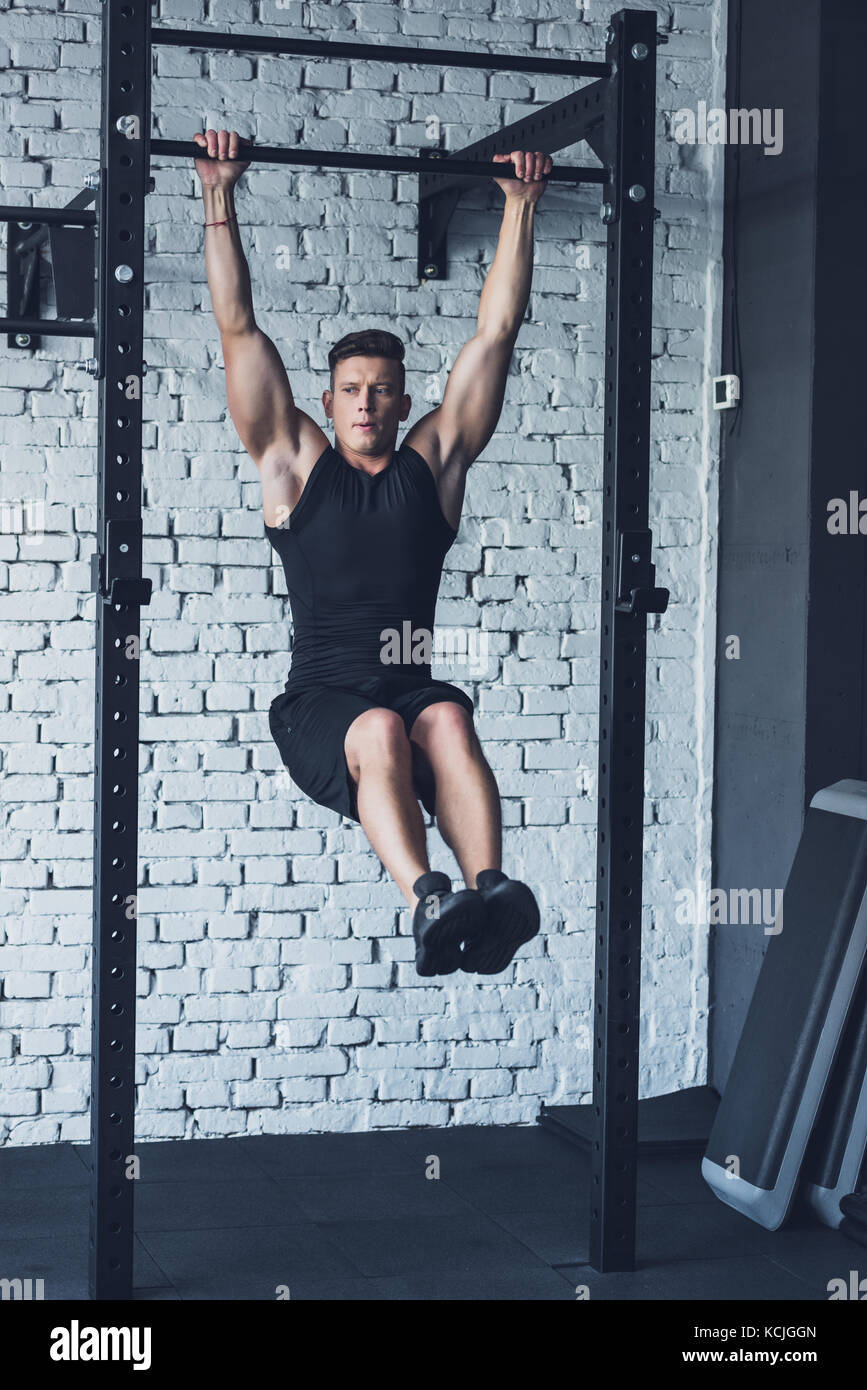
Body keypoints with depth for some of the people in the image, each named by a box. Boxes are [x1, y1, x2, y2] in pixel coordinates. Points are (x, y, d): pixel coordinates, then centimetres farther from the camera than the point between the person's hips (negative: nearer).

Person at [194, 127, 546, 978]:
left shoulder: (433, 464, 17)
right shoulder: (294, 466, 13)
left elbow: (494, 333, 17)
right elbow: (238, 329, 11)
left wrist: (521, 206, 18)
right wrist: (219, 196, 9)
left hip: (413, 690, 2)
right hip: (320, 707, -2)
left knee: (446, 719, -33)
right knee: (380, 730, -35)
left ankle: (489, 893, -52)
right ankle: (427, 903, -55)